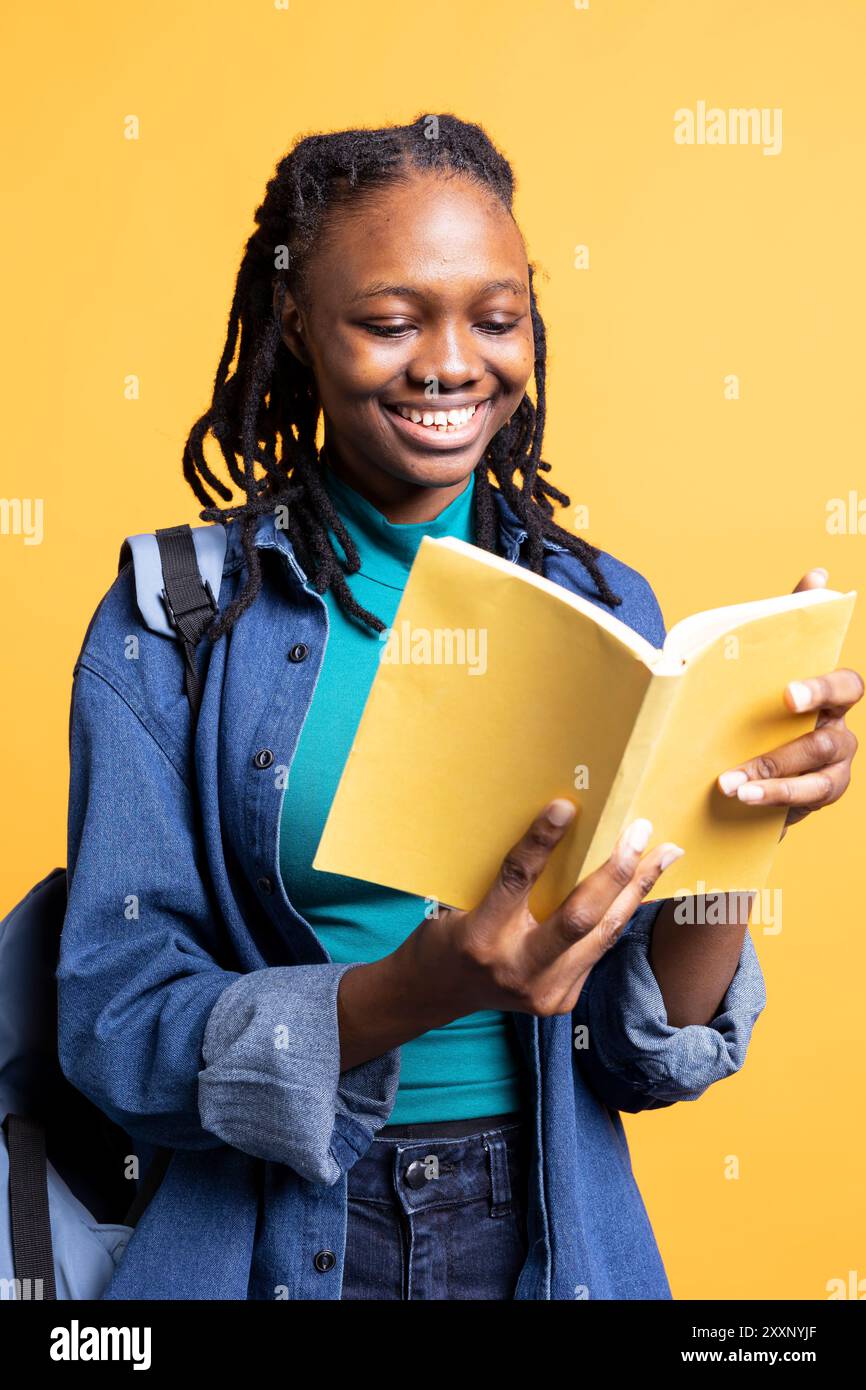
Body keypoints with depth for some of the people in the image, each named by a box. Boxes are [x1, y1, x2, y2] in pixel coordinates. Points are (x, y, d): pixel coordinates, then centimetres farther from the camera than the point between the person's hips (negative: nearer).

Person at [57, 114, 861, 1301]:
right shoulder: (171, 622, -10)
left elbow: (643, 1059, -4)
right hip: (267, 1239, -2)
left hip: (552, 1236, 2)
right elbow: (113, 1027, -15)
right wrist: (418, 992, -30)